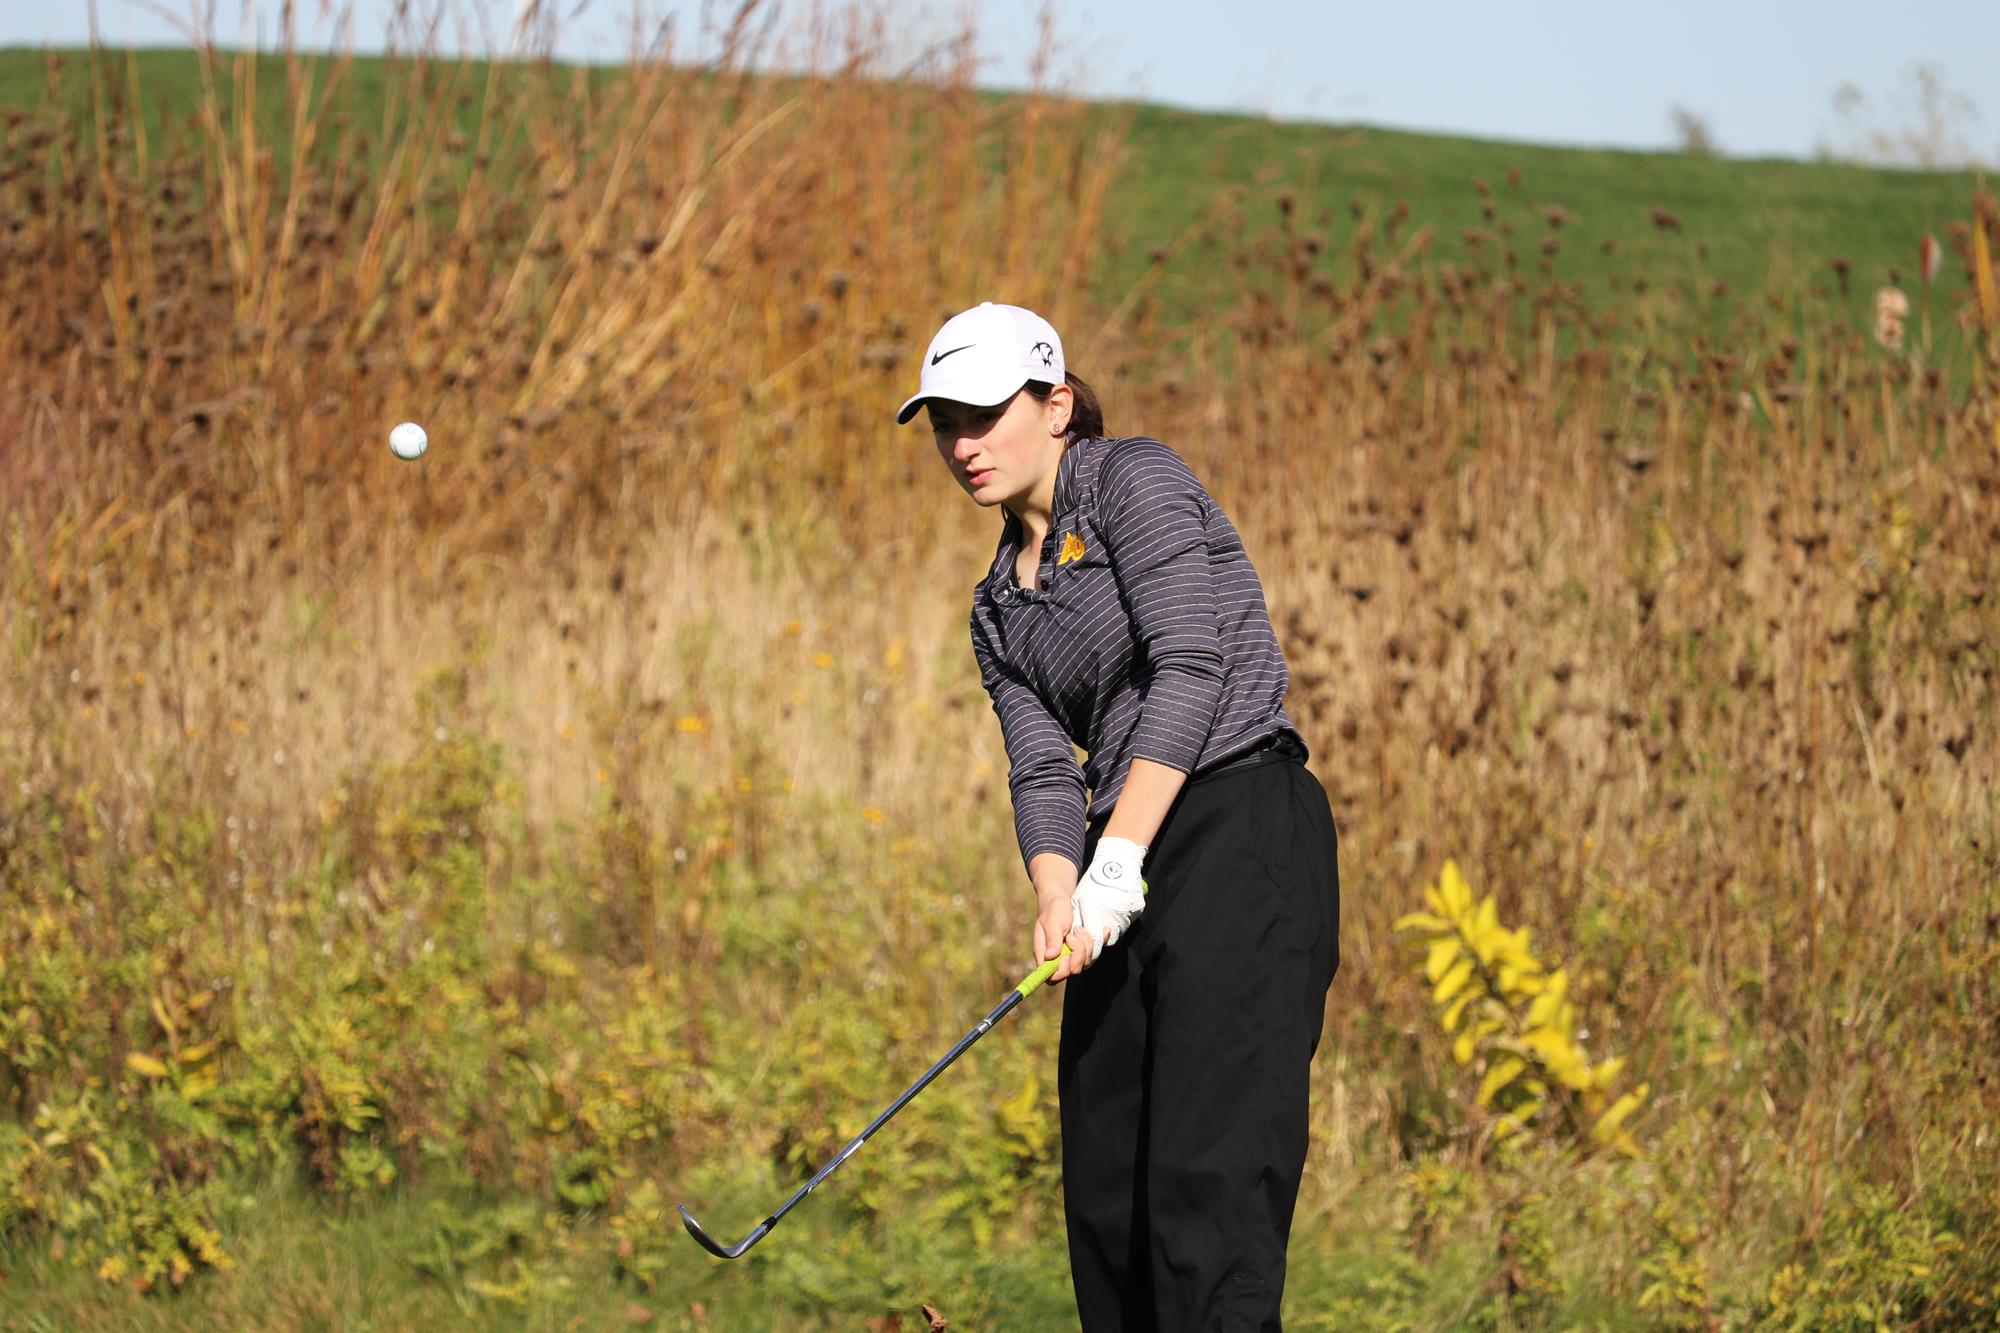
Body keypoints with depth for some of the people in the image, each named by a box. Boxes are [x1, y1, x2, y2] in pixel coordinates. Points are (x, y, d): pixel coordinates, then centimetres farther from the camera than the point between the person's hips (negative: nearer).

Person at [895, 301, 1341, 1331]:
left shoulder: (1134, 479, -3)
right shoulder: (999, 608, 19)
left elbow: (1191, 665, -14)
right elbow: (1043, 768, 8)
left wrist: (1120, 856, -19)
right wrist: (1057, 898, -13)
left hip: (1241, 828, -8)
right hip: (1124, 866, 8)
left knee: (1209, 1168, -17)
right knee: (1103, 1183, 4)